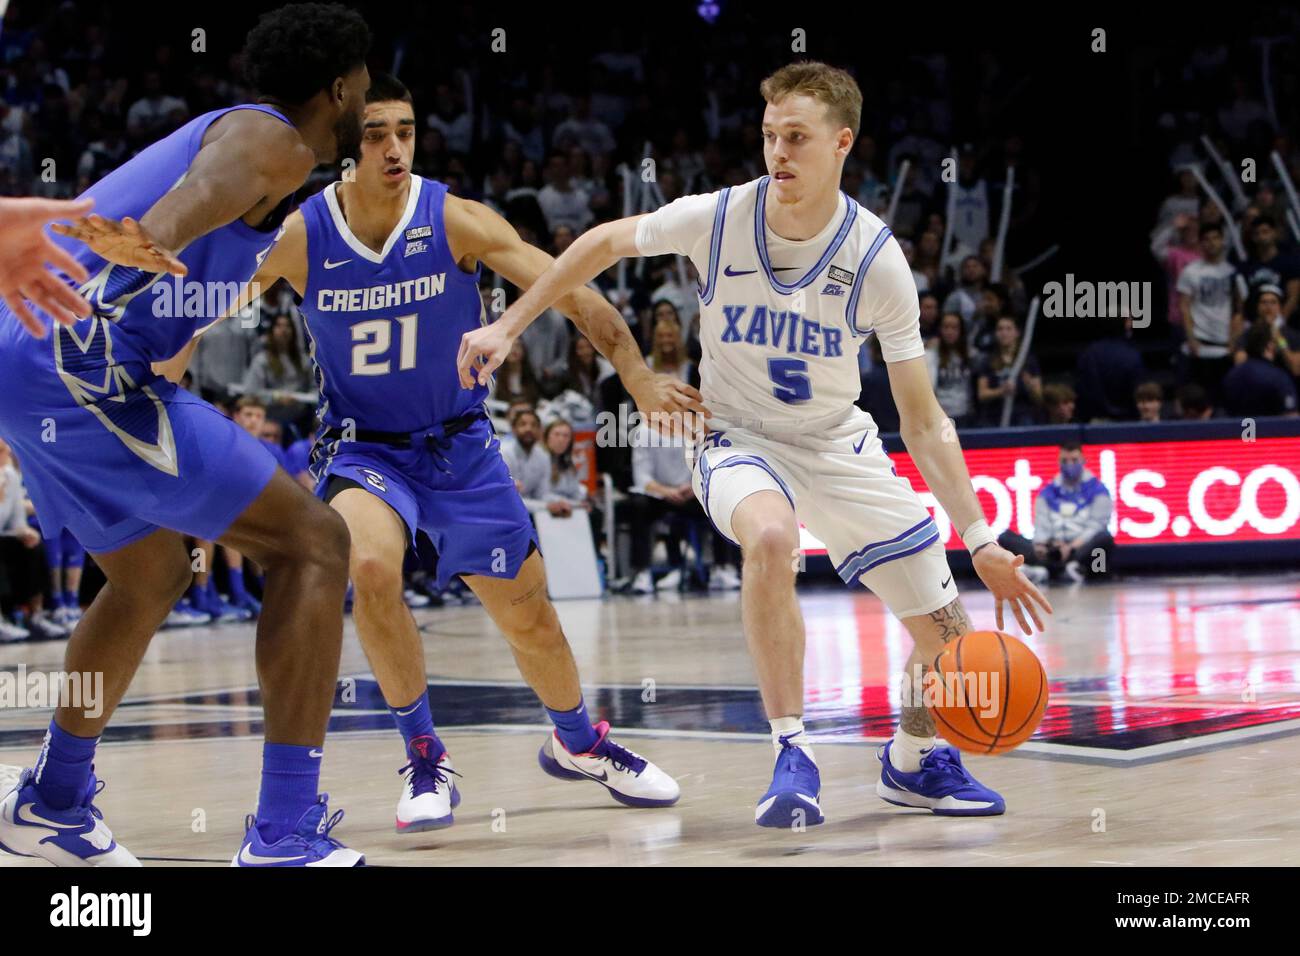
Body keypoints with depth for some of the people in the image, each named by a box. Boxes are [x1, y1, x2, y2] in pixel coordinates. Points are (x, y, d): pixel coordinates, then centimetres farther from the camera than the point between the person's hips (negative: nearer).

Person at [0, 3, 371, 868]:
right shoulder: (274, 141, -4)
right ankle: (287, 837, -13)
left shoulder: (220, 131, 26)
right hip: (85, 363, -10)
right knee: (313, 542, -8)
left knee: (153, 576, 29)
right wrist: (155, 241, -47)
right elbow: (203, 191, -27)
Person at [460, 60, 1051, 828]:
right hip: (737, 440, -2)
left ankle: (913, 760, 33)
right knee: (770, 536, -38)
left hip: (839, 447, 2)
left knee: (947, 639, -1)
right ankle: (793, 754, -24)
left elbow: (923, 422, -14)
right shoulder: (715, 219, -19)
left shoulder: (877, 260, -18)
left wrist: (979, 539, -20)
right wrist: (508, 327, 2)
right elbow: (606, 242, 2)